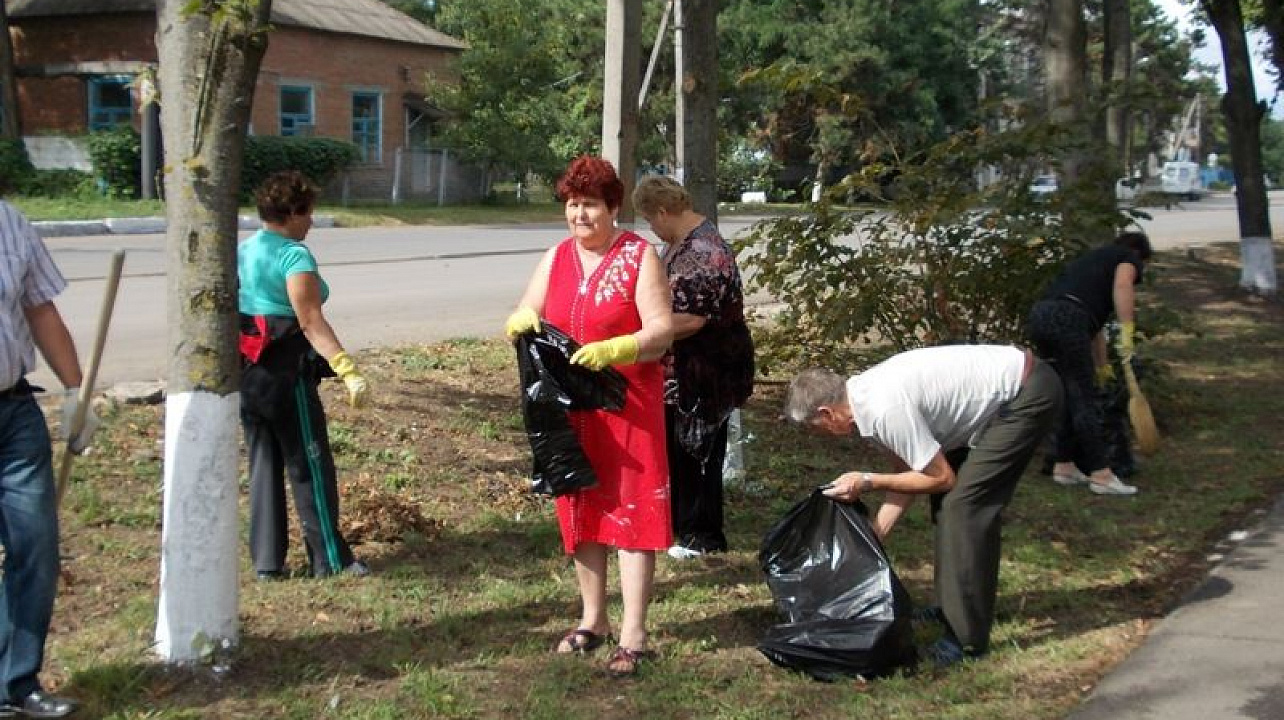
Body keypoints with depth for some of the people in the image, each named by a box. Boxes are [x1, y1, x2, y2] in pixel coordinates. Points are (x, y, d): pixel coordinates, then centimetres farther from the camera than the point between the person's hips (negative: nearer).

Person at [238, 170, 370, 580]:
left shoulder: (243, 251, 10)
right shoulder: (294, 256, -15)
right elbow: (311, 322, -24)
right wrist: (348, 371, -30)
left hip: (245, 373, 8)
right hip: (286, 375, -8)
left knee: (263, 465, 13)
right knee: (310, 466, 2)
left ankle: (266, 561, 15)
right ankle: (330, 560, 9)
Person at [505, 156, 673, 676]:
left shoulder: (639, 256, -7)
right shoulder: (557, 257, 9)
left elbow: (661, 330, -13)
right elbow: (523, 317, 8)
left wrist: (611, 350, -29)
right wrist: (523, 320, -17)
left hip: (629, 406, -5)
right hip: (570, 407, 6)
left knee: (631, 510, -5)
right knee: (581, 508, 12)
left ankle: (632, 635, -2)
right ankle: (592, 620, 24)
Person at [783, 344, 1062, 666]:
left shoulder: (886, 410, -26)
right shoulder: (866, 392, 3)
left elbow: (941, 477, -16)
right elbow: (908, 473, 11)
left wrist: (868, 482, -11)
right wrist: (873, 534, 7)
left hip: (1028, 394, -10)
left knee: (964, 504, -12)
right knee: (949, 498, 14)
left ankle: (966, 639, -6)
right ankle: (953, 611, 27)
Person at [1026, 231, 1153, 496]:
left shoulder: (1094, 258, 37)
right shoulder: (1129, 257, 16)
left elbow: (1094, 324, 45)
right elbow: (1123, 285, -10)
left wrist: (1102, 365, 54)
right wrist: (1127, 332, -15)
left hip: (1038, 316, 8)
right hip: (1066, 318, -8)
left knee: (1066, 396, 18)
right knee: (1084, 400, -4)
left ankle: (1063, 466, 23)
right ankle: (1101, 475, -1)